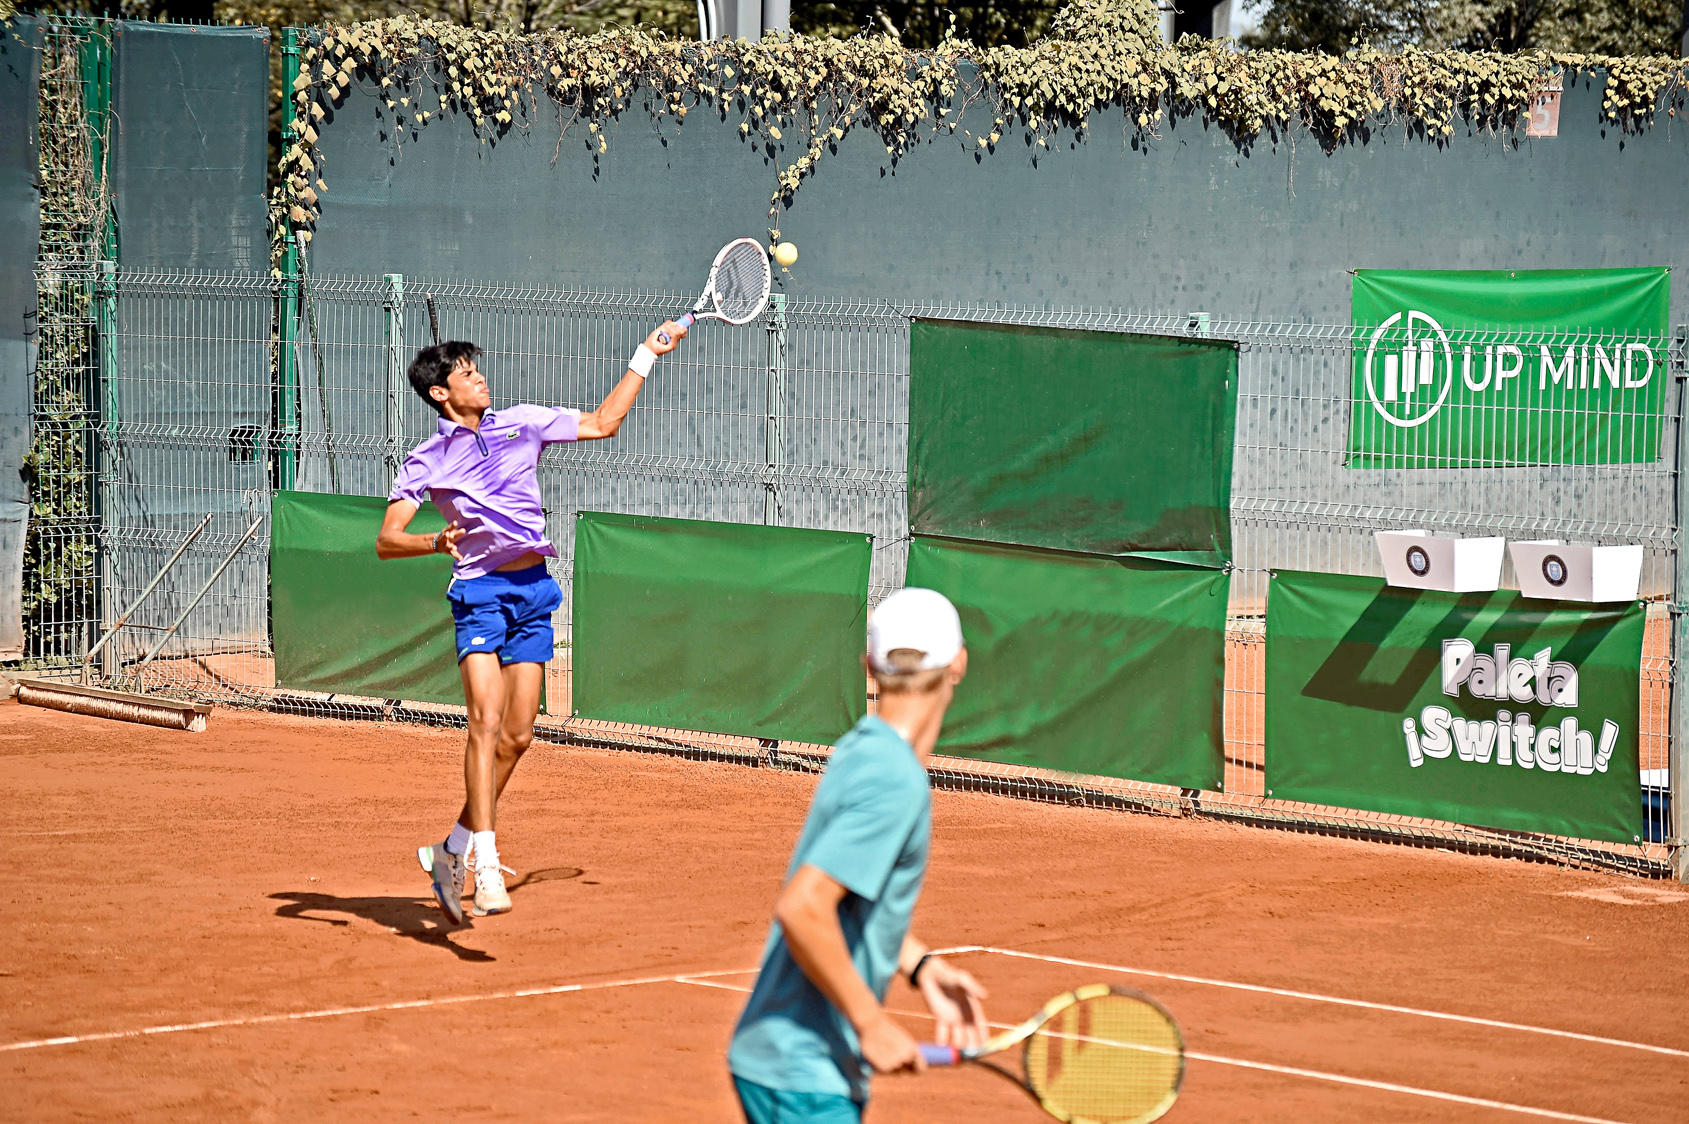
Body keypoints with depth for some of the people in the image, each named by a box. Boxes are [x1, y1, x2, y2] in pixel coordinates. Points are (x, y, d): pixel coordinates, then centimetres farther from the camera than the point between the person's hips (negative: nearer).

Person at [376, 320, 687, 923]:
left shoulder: (522, 423, 9)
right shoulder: (427, 461, -1)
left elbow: (603, 422, 18)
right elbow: (386, 541, -5)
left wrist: (646, 355, 17)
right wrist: (435, 542, -25)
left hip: (534, 590, 4)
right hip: (479, 592, -4)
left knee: (517, 736, 4)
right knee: (487, 721, -20)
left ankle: (452, 850, 18)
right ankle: (485, 864, -26)